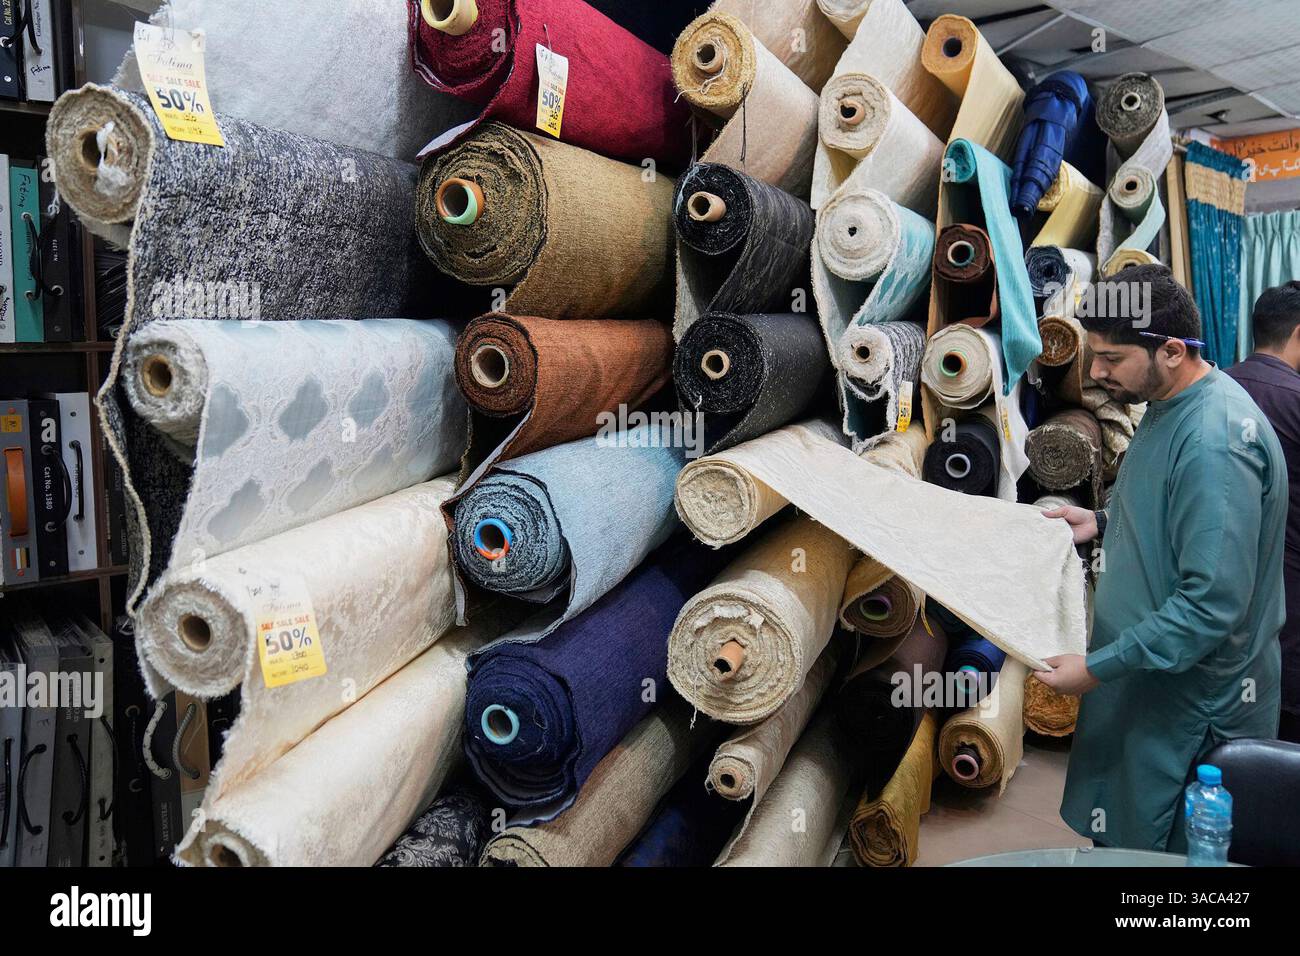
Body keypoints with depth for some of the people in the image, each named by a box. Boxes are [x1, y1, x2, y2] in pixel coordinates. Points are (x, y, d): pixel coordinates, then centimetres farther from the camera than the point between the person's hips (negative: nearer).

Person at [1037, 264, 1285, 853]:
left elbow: (1212, 605, -28)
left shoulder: (1213, 442, -26)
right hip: (1145, 684, 9)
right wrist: (1103, 522, 6)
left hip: (1192, 711, -9)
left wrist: (1097, 667, -24)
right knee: (1115, 839, 21)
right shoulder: (1167, 407, 5)